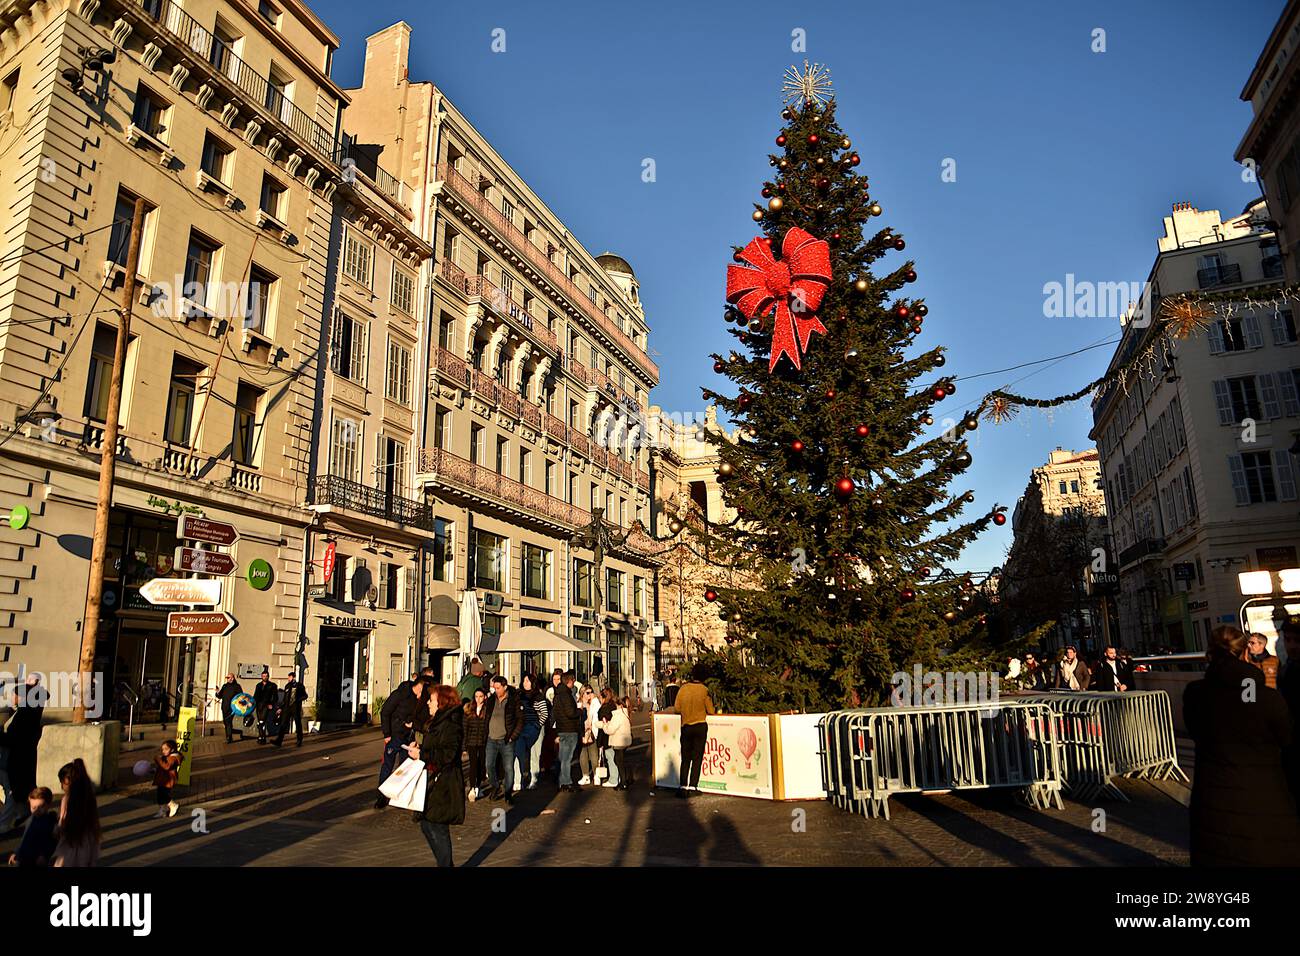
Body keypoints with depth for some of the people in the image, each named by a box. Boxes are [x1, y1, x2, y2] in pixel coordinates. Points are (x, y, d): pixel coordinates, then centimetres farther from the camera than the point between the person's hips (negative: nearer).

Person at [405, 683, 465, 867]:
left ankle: (445, 864, 11)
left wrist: (421, 755, -20)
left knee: (437, 828, -3)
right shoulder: (435, 722, 15)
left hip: (443, 786, -11)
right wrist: (419, 747, 6)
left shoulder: (450, 724, -18)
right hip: (432, 782, 11)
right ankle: (445, 862, 27)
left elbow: (448, 754, -27)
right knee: (426, 826, 16)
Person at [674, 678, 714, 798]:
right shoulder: (704, 690, -8)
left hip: (685, 726, 3)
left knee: (685, 758, 10)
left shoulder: (683, 688, -1)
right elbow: (710, 711, -5)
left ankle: (683, 787, 6)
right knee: (697, 758, 4)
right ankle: (692, 786, 1)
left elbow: (676, 708, 4)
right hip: (700, 726, -2)